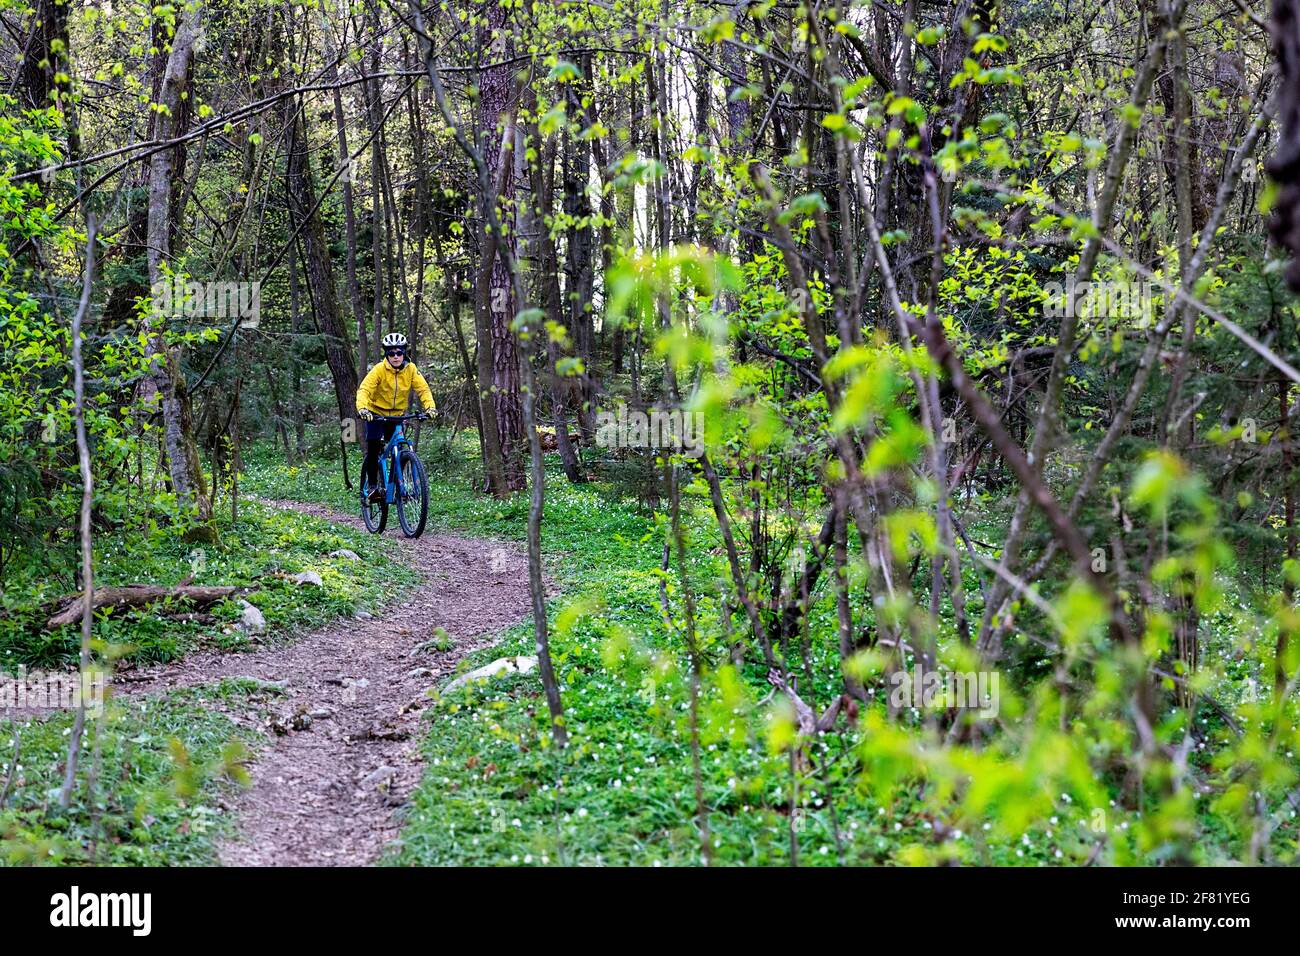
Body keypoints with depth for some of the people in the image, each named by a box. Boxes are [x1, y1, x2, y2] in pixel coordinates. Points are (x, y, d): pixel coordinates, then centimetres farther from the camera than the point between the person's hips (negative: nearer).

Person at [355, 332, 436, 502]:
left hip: (397, 415, 3)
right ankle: (372, 485, -3)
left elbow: (423, 389, -16)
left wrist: (430, 406, -35)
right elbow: (364, 389, -28)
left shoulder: (411, 370, -10)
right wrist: (362, 408, -47)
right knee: (373, 449, -15)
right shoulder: (379, 370, -19)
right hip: (376, 414, -3)